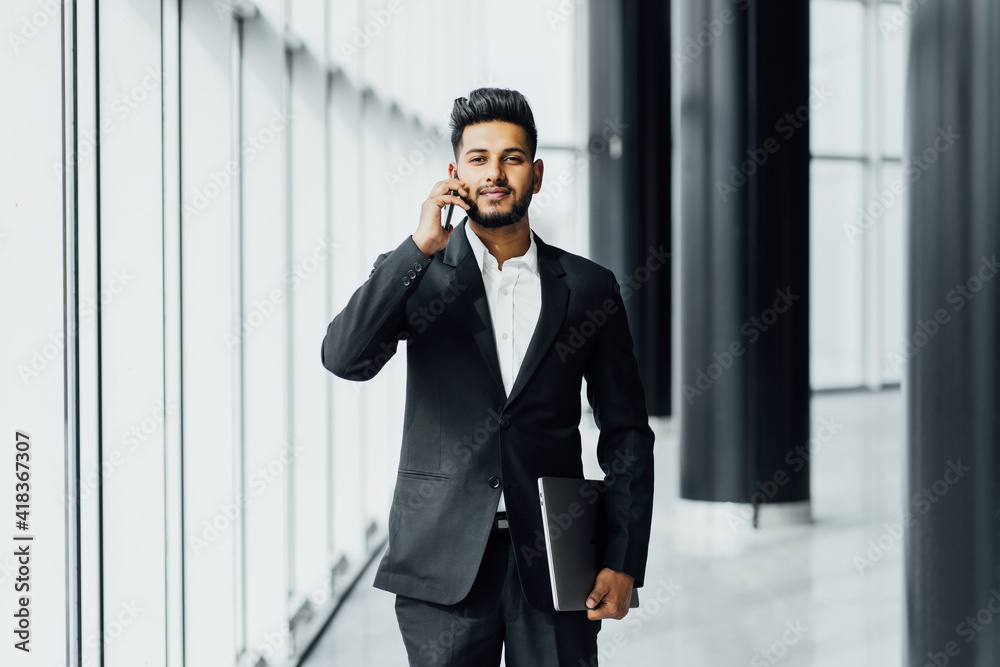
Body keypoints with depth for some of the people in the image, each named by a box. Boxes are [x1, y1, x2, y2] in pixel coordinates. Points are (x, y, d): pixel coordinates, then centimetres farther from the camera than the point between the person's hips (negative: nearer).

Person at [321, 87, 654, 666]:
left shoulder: (588, 287, 6)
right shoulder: (416, 273, 4)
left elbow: (626, 434, 7)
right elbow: (345, 358, -13)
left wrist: (625, 563, 0)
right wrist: (420, 247, -15)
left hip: (552, 564, 1)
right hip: (444, 568, -1)